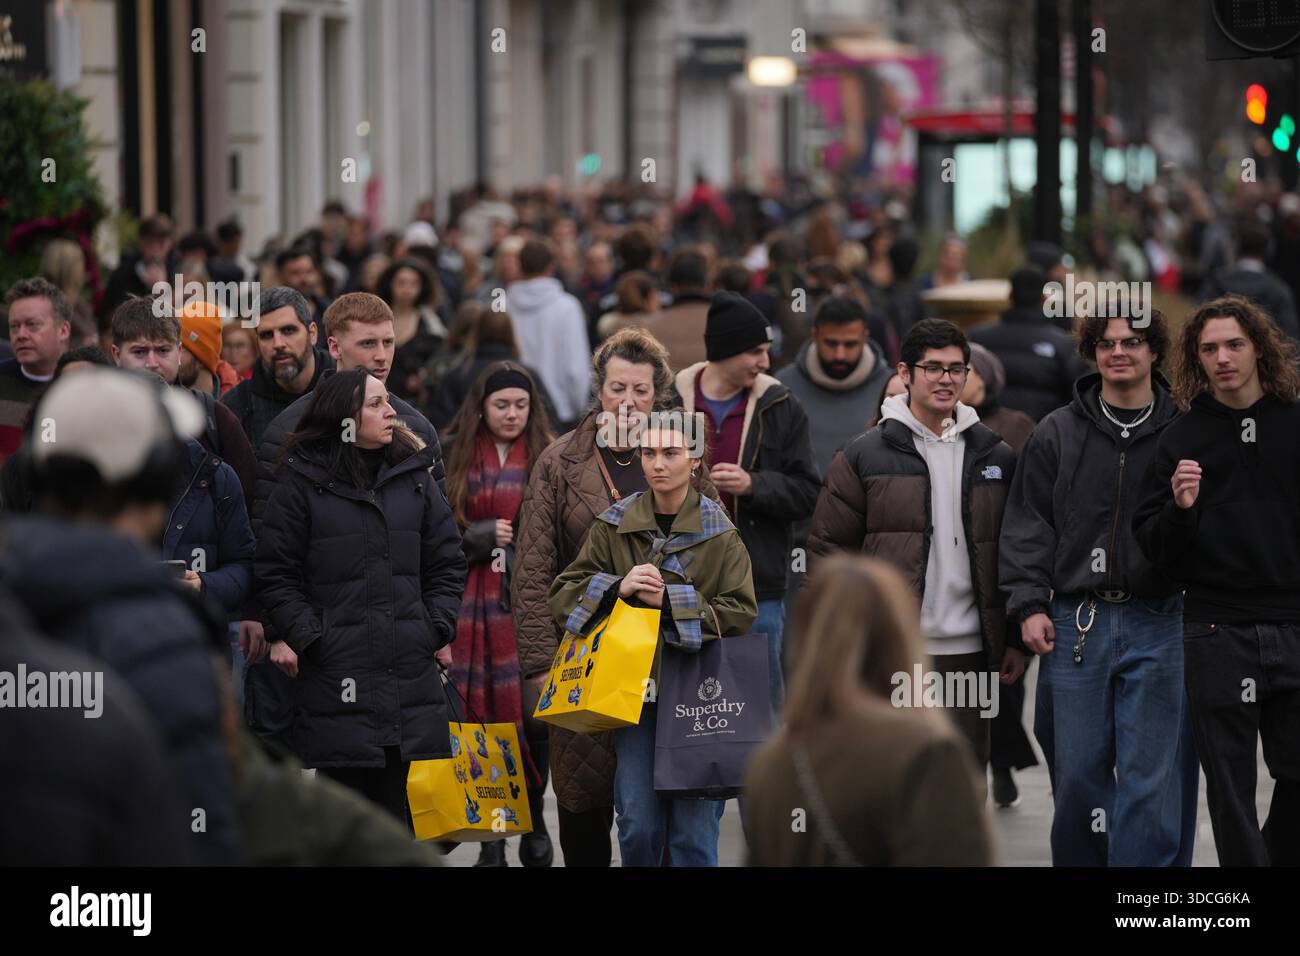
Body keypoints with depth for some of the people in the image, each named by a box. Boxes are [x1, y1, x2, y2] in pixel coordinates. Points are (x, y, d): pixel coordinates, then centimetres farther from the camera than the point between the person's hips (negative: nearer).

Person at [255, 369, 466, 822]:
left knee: (397, 803, 5)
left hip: (409, 675, 4)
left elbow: (446, 562, 16)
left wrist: (437, 627, 4)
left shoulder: (414, 477, 12)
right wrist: (303, 636, -9)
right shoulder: (302, 484, 0)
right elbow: (275, 574, 1)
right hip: (334, 677, -3)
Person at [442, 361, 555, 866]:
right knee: (482, 712, -1)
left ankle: (534, 821, 13)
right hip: (474, 603, 1)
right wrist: (479, 538, -6)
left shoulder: (548, 457, 6)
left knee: (532, 711, -5)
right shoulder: (455, 459, 8)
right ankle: (490, 838, 6)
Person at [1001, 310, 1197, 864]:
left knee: (1152, 777, -3)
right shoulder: (1056, 434, 8)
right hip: (1075, 625, 1)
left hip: (1157, 625, -1)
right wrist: (1029, 605, -1)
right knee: (1077, 771, 4)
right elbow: (1028, 526, 7)